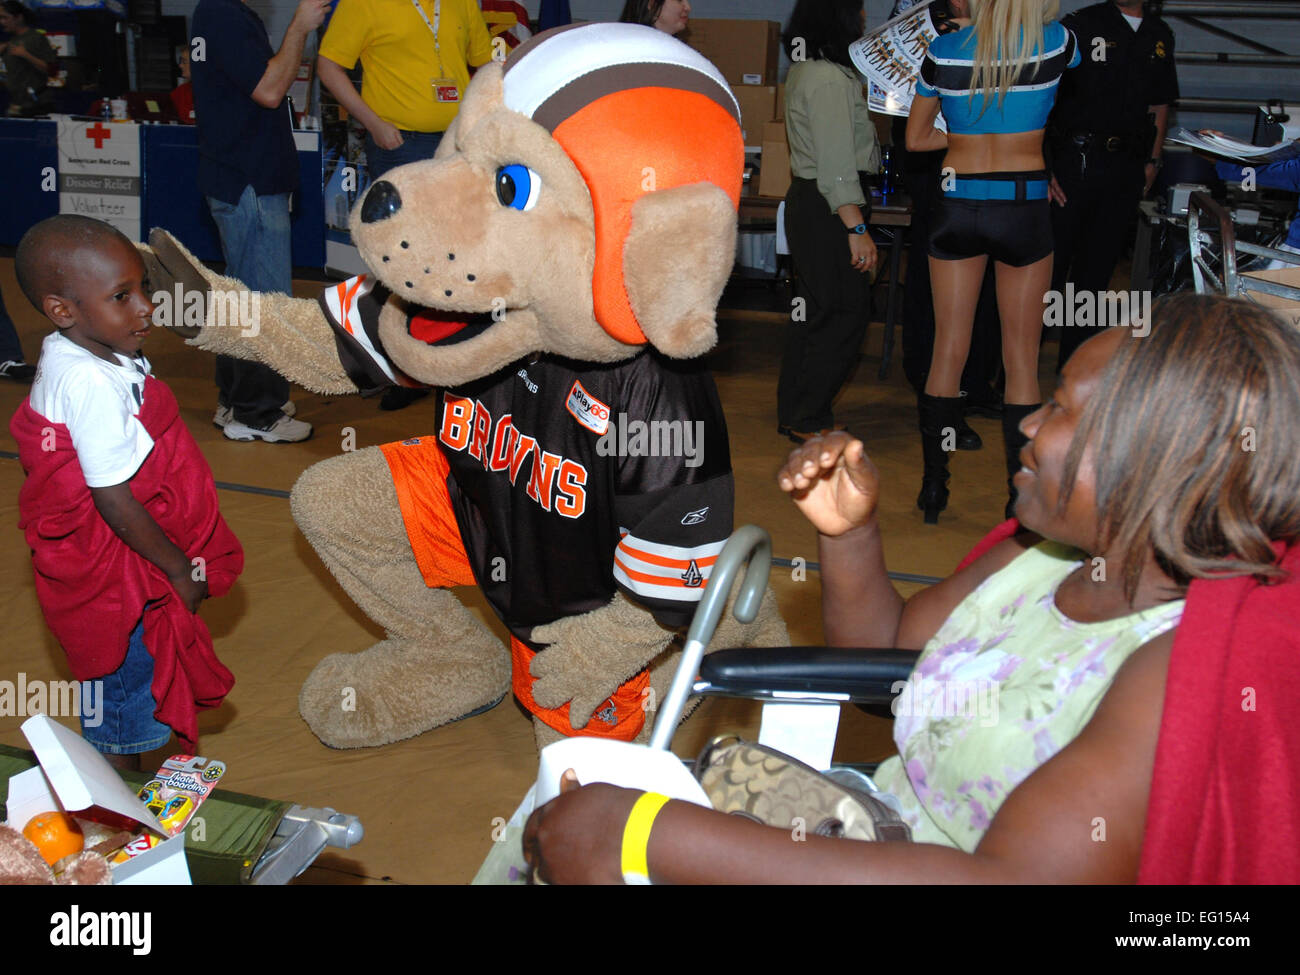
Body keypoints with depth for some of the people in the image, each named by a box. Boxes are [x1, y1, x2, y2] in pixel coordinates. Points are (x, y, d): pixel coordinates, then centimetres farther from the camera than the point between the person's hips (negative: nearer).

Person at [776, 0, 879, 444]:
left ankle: (796, 413, 22)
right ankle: (806, 420, 2)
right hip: (828, 208, -10)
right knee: (846, 313, -4)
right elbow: (836, 163, -22)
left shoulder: (806, 72, 14)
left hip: (807, 202, 10)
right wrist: (857, 229, -23)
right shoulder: (829, 79, -18)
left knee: (817, 312, 15)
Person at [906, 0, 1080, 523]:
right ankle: (1021, 498, 10)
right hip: (1024, 209, -2)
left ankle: (933, 490, 14)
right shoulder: (1055, 44, -6)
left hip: (957, 206, 2)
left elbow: (915, 139, 8)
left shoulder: (943, 51, -2)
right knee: (1021, 360, 5)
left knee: (948, 352, 9)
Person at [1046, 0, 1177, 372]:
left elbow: (1160, 106, 21)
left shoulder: (1160, 35, 13)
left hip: (1127, 170, 5)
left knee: (1097, 270, 10)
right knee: (1049, 264, -5)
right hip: (1075, 159, -5)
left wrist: (1152, 161, 10)